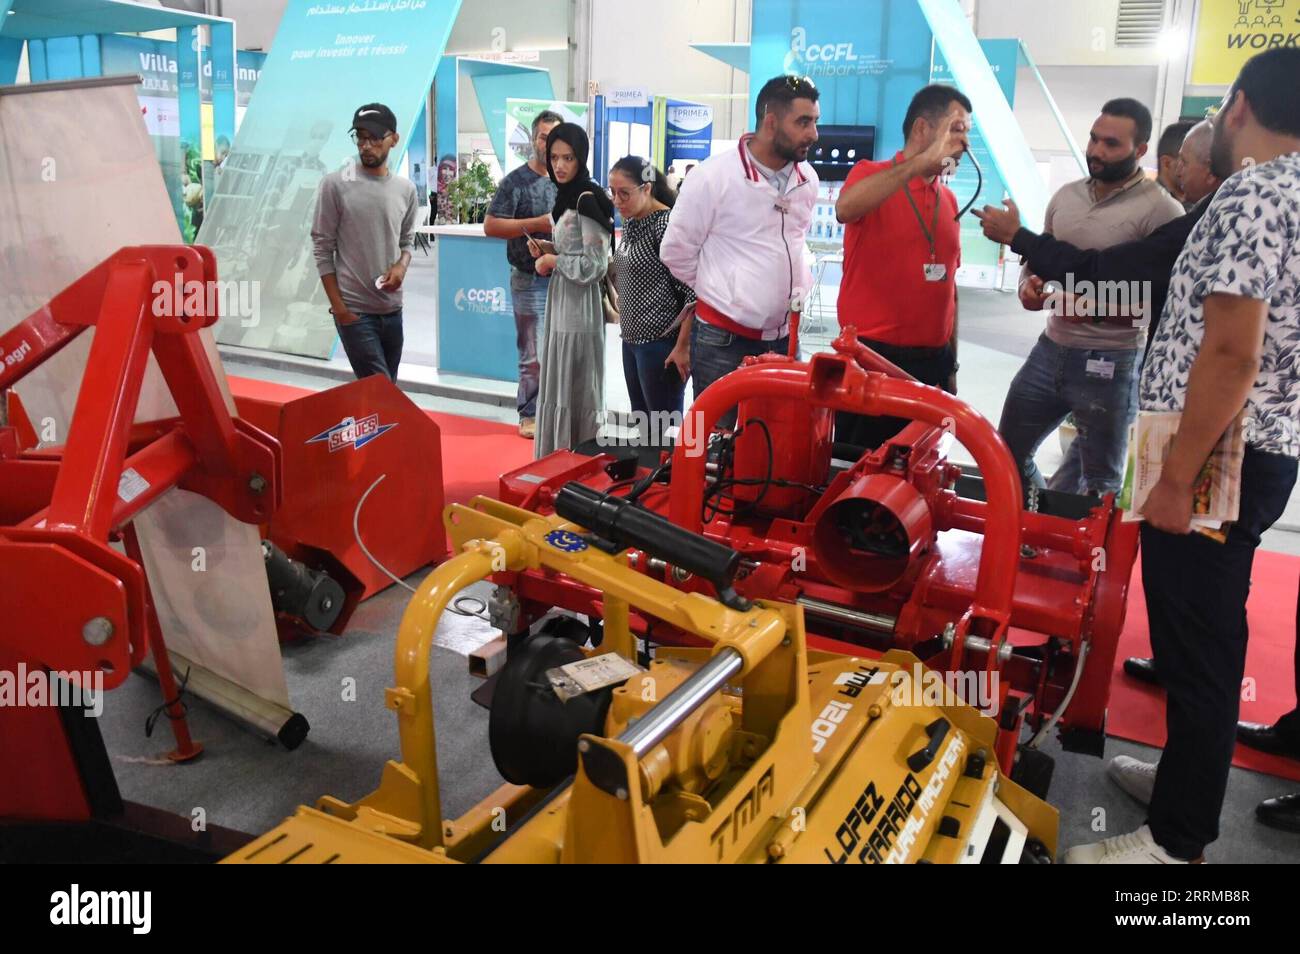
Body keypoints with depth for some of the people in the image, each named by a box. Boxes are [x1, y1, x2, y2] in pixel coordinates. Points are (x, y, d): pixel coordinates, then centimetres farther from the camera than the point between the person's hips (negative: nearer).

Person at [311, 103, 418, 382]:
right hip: (354, 309, -5)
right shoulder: (335, 185, -7)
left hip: (392, 308, 5)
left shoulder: (406, 189, 5)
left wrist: (401, 266, -7)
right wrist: (337, 305, -9)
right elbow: (322, 248, -5)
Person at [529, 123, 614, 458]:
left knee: (575, 388, -2)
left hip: (579, 304, -10)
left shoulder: (588, 200, -16)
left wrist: (552, 261, -10)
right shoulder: (564, 197, 12)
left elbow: (594, 265, -20)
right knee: (556, 385, 15)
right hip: (559, 300, 10)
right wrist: (548, 250, 4)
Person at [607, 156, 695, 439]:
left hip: (661, 342, -8)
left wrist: (683, 347, -20)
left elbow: (692, 291, -18)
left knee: (664, 426, -1)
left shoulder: (666, 224, -15)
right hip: (632, 338, 8)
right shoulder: (630, 223, 10)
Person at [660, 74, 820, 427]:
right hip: (723, 339, -5)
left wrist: (797, 287, 13)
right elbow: (676, 250, -6)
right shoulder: (715, 175, -13)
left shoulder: (807, 179, 5)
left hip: (784, 337, 6)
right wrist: (721, 291, 3)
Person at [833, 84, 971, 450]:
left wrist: (951, 364, 16)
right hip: (872, 357, -6)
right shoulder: (871, 174, -4)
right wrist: (923, 160, -26)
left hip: (931, 363, 6)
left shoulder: (948, 199, 13)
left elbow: (947, 283, 17)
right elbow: (845, 209, -29)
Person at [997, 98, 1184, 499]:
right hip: (1050, 349, 7)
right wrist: (1028, 285, -2)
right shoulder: (1066, 196, 9)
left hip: (1111, 363, -6)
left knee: (1099, 484, 8)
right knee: (1006, 454, 16)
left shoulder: (1160, 211, -12)